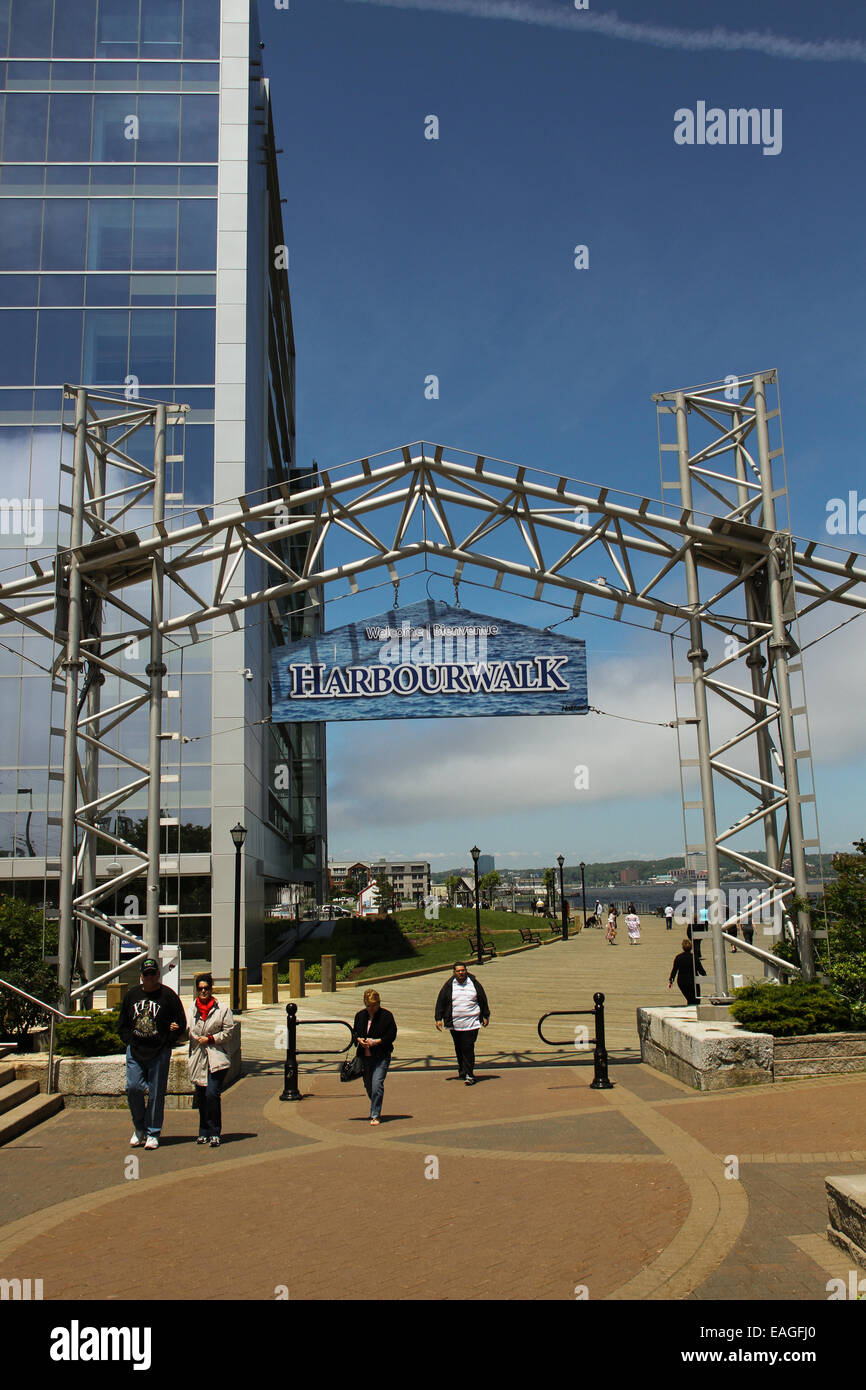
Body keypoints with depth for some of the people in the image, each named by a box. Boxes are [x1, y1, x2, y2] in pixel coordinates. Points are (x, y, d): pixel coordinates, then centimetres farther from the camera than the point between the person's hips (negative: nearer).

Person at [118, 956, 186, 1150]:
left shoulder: (168, 995, -1)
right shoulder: (131, 994, 9)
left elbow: (181, 1024, 2)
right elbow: (122, 1023, 19)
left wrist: (166, 1043, -5)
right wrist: (129, 1041, 5)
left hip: (159, 1053, -3)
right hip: (134, 1052, 3)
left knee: (156, 1093, 0)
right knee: (133, 1088, -4)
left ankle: (153, 1134, 11)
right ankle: (139, 1129, 16)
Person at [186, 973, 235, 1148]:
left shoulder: (222, 1009, 2)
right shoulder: (191, 1010, 12)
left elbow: (228, 1031, 0)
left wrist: (210, 1039, -9)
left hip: (217, 1059, -3)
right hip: (198, 1059, 4)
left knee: (212, 1094, -13)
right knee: (201, 1096, 8)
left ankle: (214, 1133, -3)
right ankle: (204, 1132, 22)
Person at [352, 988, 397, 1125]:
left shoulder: (386, 1016, -6)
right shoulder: (360, 1015, 8)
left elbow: (392, 1035, -8)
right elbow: (354, 1032, 17)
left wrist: (376, 1041, -18)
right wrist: (359, 1039, -5)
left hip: (381, 1056, -5)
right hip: (365, 1056, 5)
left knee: (377, 1085, -14)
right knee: (368, 1086, 13)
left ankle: (375, 1115, -6)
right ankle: (375, 1108, 38)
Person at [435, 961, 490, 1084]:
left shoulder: (474, 984, 4)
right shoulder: (449, 985, 3)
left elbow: (483, 1000, 13)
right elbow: (440, 1002, 7)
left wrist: (485, 1016, 15)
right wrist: (438, 1018, 2)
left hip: (472, 1023, -2)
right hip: (454, 1023, 2)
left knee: (468, 1048, -9)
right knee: (459, 1049, 9)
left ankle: (469, 1074, -6)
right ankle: (462, 1071, 24)